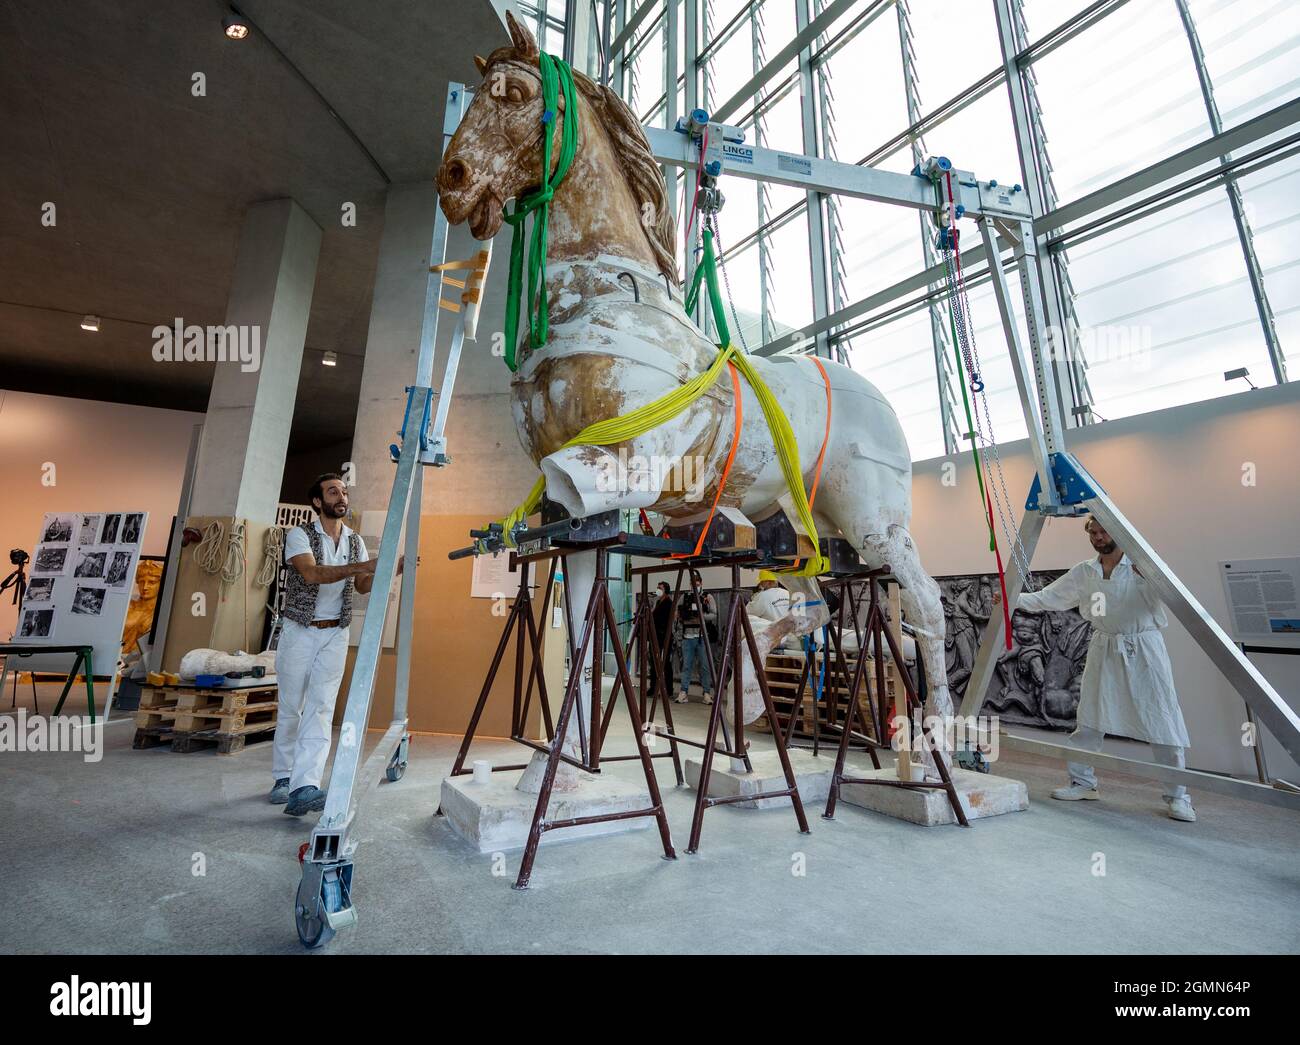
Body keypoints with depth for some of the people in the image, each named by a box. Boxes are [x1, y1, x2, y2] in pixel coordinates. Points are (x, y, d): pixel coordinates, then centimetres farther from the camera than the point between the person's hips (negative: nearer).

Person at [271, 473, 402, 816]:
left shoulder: (355, 542, 9)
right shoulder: (299, 535, -5)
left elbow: (362, 586, 3)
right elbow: (312, 573, -23)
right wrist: (361, 566, -33)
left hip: (335, 636, 3)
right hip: (299, 632, -2)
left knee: (321, 710, -6)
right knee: (290, 709, 7)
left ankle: (303, 788, -8)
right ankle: (283, 778, 25)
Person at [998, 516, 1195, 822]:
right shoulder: (1083, 572, 4)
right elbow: (1047, 597, 4)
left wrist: (1148, 575, -37)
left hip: (1143, 649, -3)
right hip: (1105, 650, 4)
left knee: (1163, 722, -1)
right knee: (1088, 719, 7)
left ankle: (1177, 796, 14)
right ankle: (1083, 783, 19)